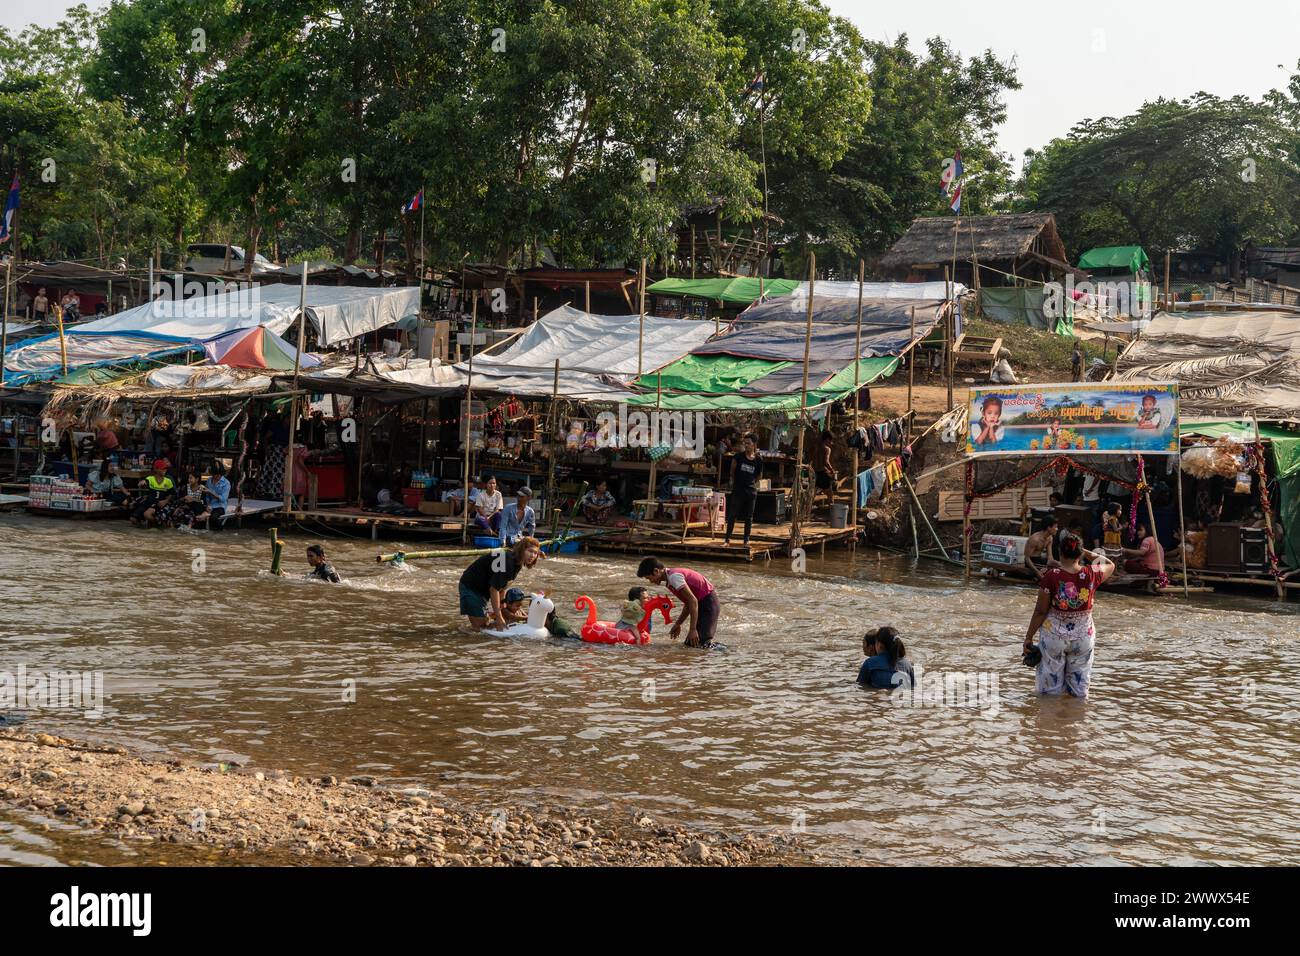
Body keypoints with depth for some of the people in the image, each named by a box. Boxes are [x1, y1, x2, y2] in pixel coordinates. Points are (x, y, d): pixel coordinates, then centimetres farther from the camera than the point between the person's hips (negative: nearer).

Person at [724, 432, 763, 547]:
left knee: (749, 517, 8)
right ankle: (727, 539, 7)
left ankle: (746, 540, 15)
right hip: (737, 490, -1)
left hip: (751, 491, 1)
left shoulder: (758, 460, -1)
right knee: (732, 515, 0)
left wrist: (752, 483, 11)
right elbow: (732, 470, 7)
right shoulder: (739, 456, -6)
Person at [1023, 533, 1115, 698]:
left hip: (1054, 634, -2)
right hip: (1083, 636, 2)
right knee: (1079, 692, 13)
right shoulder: (1091, 575, -9)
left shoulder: (1051, 576, -16)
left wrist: (1029, 637, -2)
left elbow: (1040, 611, -11)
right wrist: (1088, 554, 16)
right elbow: (1110, 565, 14)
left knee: (1050, 690, 9)